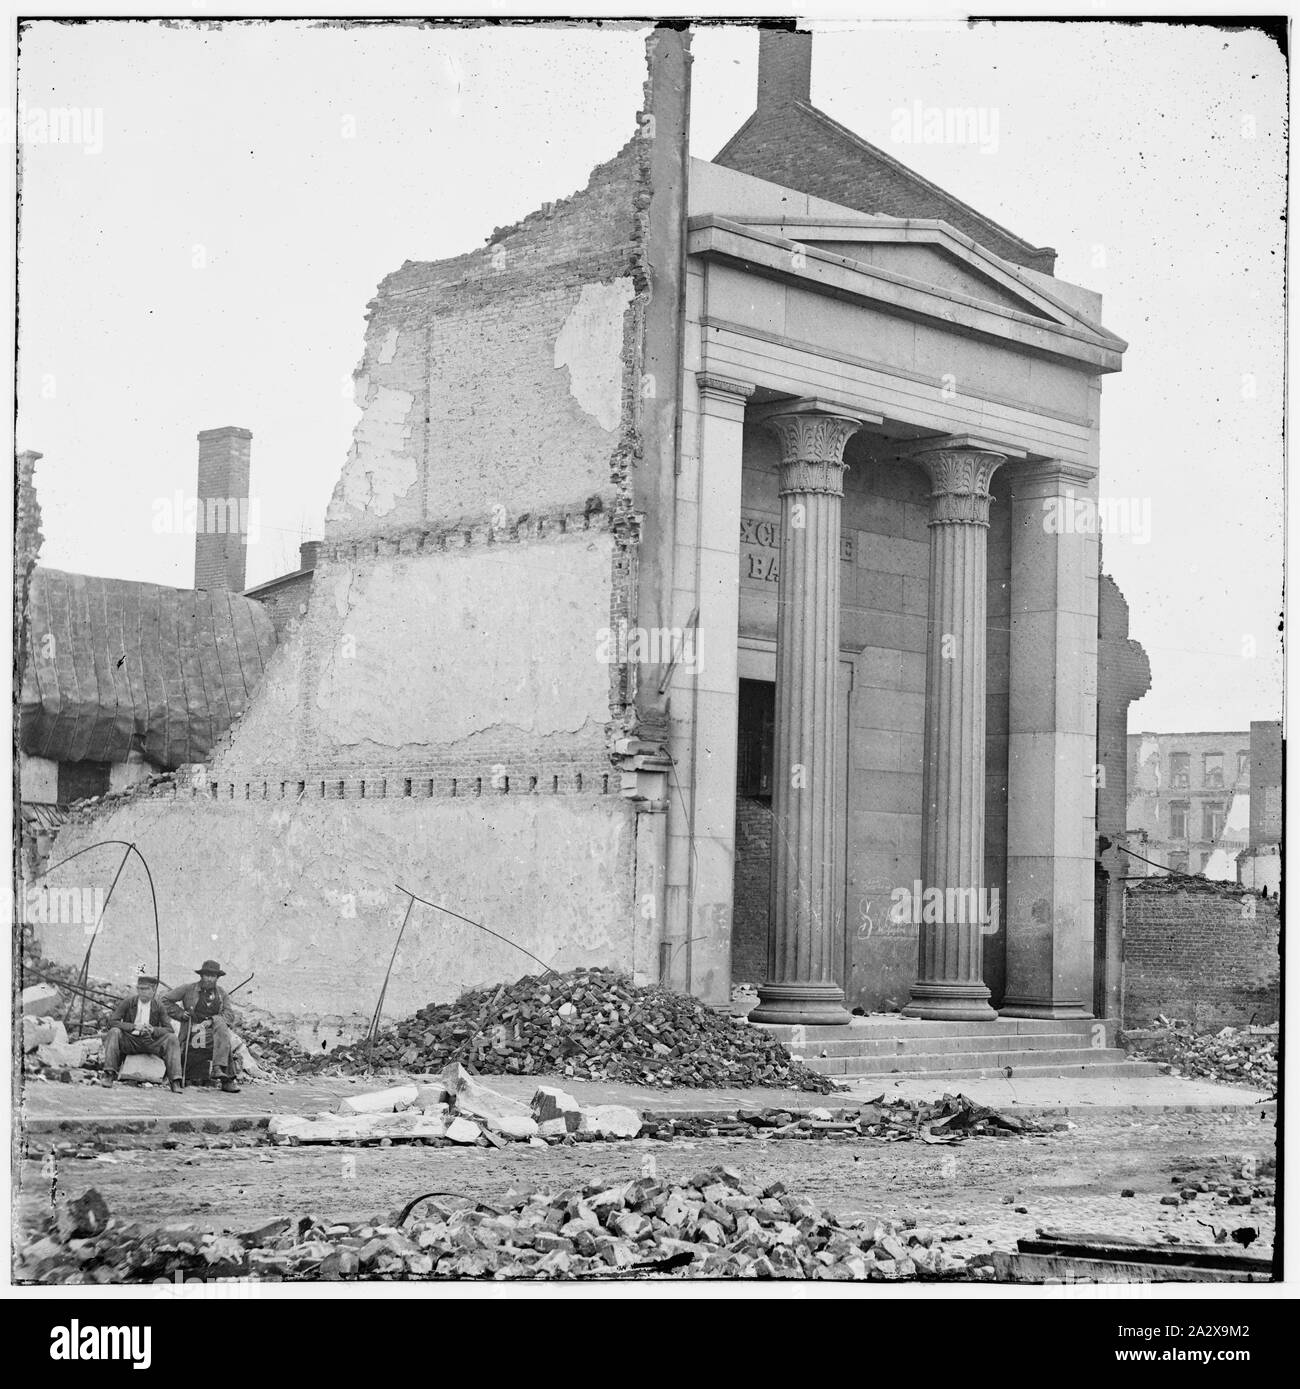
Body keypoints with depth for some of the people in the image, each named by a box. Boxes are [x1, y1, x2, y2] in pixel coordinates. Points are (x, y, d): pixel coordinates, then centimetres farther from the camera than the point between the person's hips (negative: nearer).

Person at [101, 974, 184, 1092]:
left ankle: (175, 1081, -28)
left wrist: (154, 1030, -22)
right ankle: (109, 1074, -34)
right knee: (114, 1032, -30)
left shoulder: (158, 1008, 4)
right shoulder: (127, 1003, 1)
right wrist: (134, 1027, -21)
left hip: (150, 1042, 1)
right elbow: (112, 1022, -9)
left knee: (172, 1038, -23)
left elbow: (169, 1030, -1)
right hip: (129, 1041, -1)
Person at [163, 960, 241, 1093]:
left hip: (213, 1028, 2)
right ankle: (228, 1078, -36)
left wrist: (212, 1021, -15)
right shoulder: (189, 989, 8)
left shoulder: (222, 993, 15)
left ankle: (218, 1069, -43)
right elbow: (165, 999, 11)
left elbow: (229, 1014, 4)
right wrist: (180, 1013, 1)